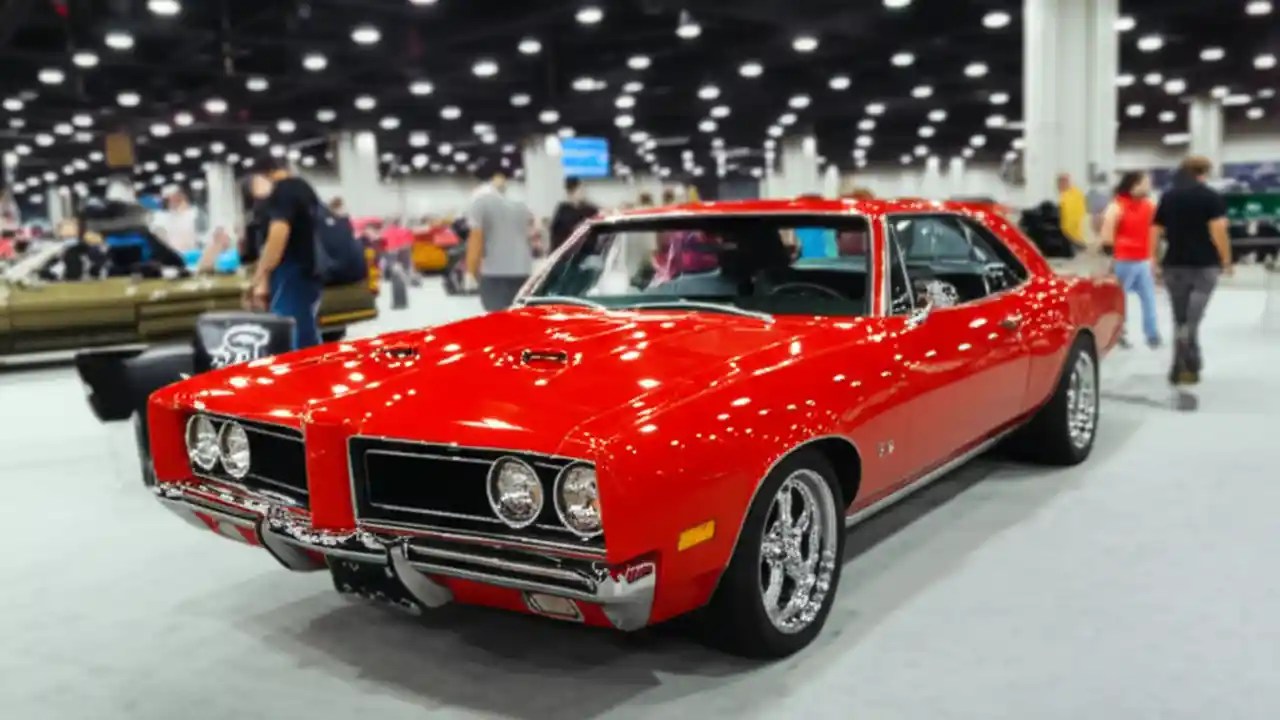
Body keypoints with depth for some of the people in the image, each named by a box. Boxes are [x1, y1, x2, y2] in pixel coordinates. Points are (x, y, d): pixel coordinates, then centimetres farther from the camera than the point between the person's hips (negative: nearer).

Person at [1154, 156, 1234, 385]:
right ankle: (1186, 367, -17)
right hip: (1204, 265, -3)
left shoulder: (1167, 197, 9)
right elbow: (1218, 231, -12)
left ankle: (1190, 365, 15)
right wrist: (1226, 261, -2)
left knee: (1181, 319, 11)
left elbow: (1157, 231, 9)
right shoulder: (1211, 197, -4)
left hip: (1174, 265, 4)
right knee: (1191, 320, -7)